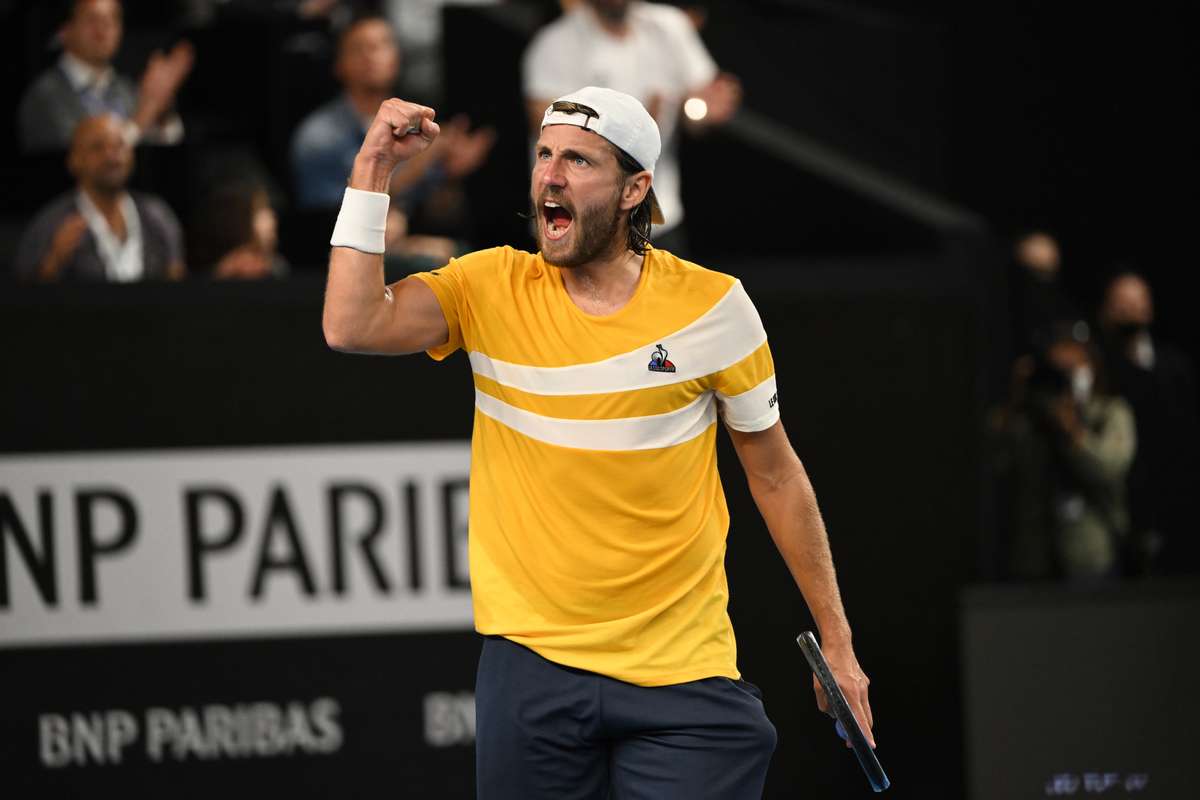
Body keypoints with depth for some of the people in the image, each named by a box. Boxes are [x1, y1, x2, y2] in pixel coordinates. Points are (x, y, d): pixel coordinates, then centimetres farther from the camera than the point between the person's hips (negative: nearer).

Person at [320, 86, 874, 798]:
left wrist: (836, 641, 8)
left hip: (684, 676, -1)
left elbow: (776, 475, 7)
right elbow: (352, 326, -16)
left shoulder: (712, 305, -3)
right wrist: (372, 172, -15)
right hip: (532, 662, 1)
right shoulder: (490, 289, 0)